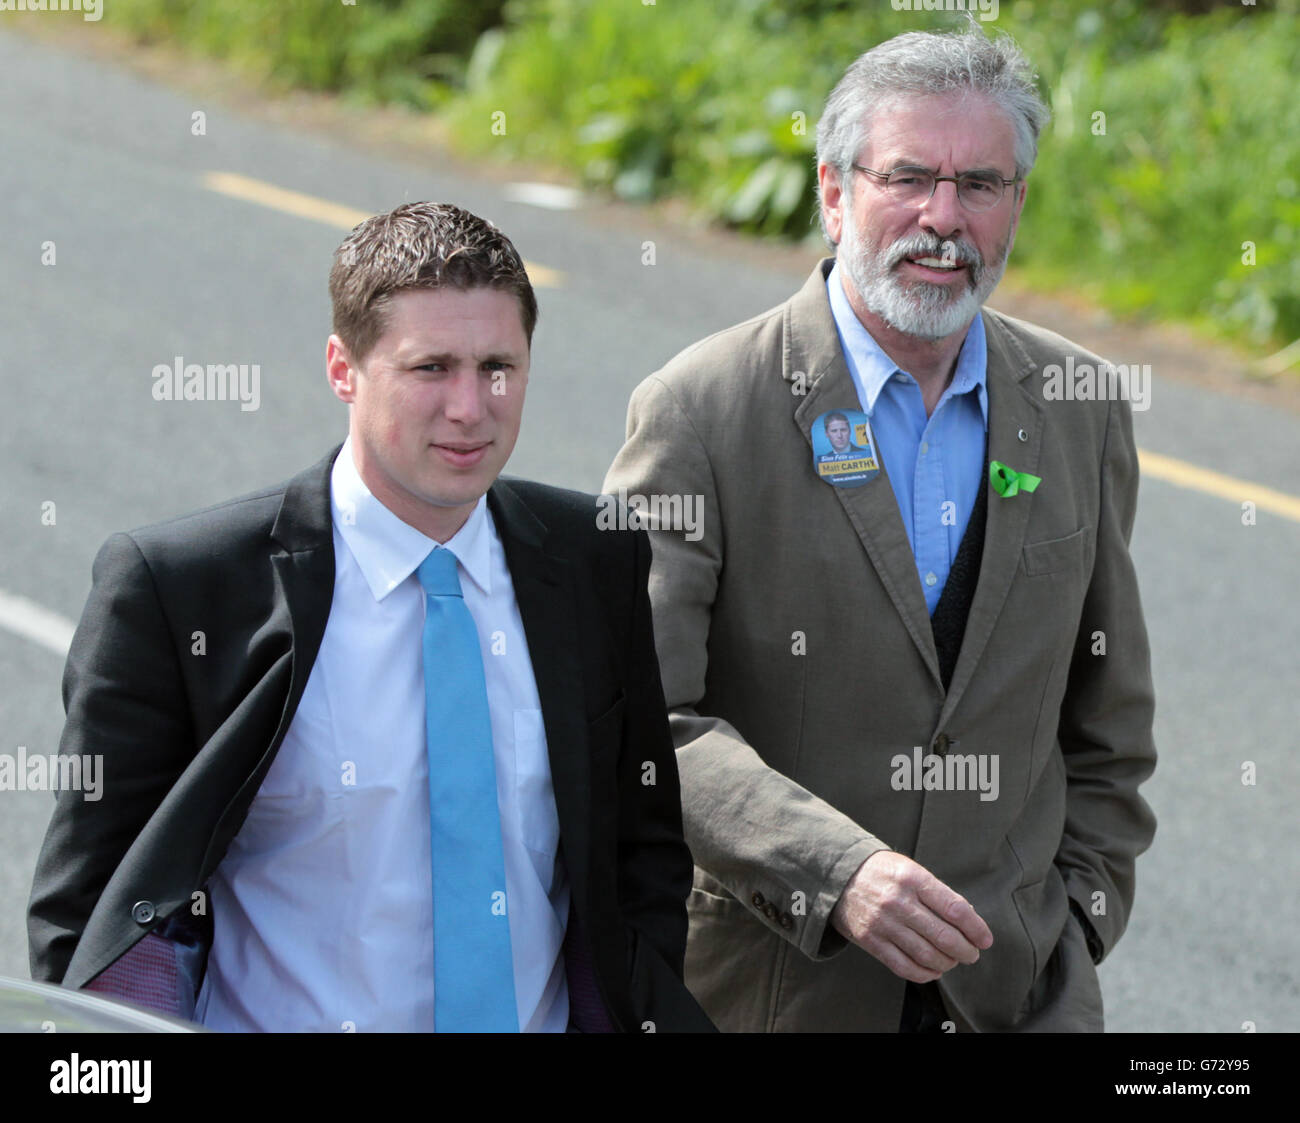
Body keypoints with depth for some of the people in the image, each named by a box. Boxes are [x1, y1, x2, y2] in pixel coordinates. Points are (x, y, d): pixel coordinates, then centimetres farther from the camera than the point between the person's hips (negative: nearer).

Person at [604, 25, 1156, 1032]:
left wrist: (1076, 925, 6)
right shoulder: (700, 410, -9)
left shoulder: (1079, 410, 5)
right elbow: (638, 718, -16)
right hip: (773, 981, -3)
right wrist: (834, 872, -25)